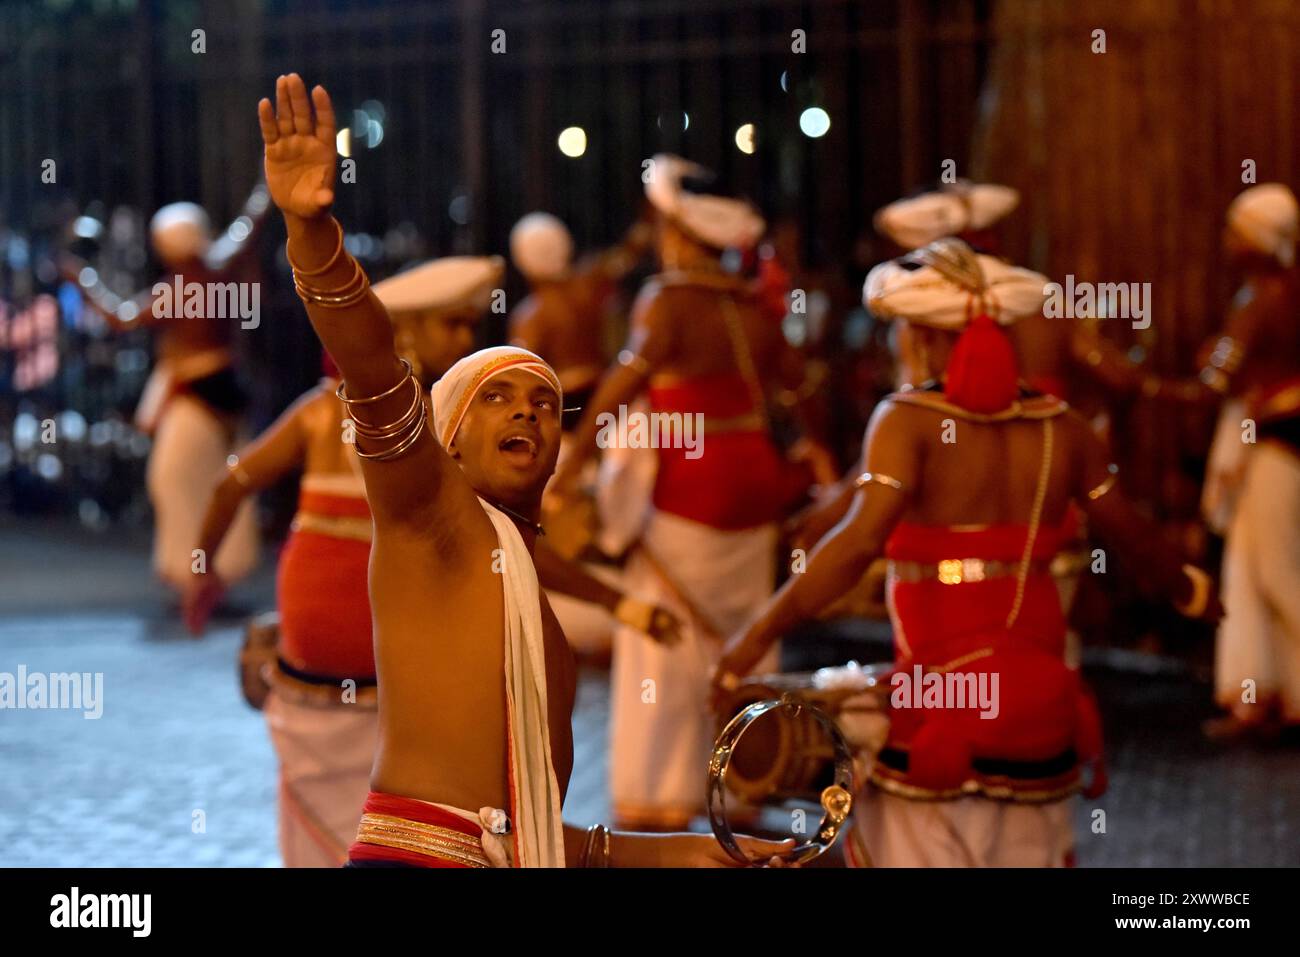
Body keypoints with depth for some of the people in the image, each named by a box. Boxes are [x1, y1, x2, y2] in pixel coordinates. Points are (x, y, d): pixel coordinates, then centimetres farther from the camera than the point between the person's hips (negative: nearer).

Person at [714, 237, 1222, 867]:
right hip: (1035, 700, 4)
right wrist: (1192, 591, 34)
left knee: (917, 856, 5)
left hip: (936, 692, -4)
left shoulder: (909, 421, -8)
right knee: (1025, 856, 15)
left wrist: (759, 633, -23)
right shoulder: (1060, 430, 5)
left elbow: (859, 541, -22)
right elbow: (1138, 543, 13)